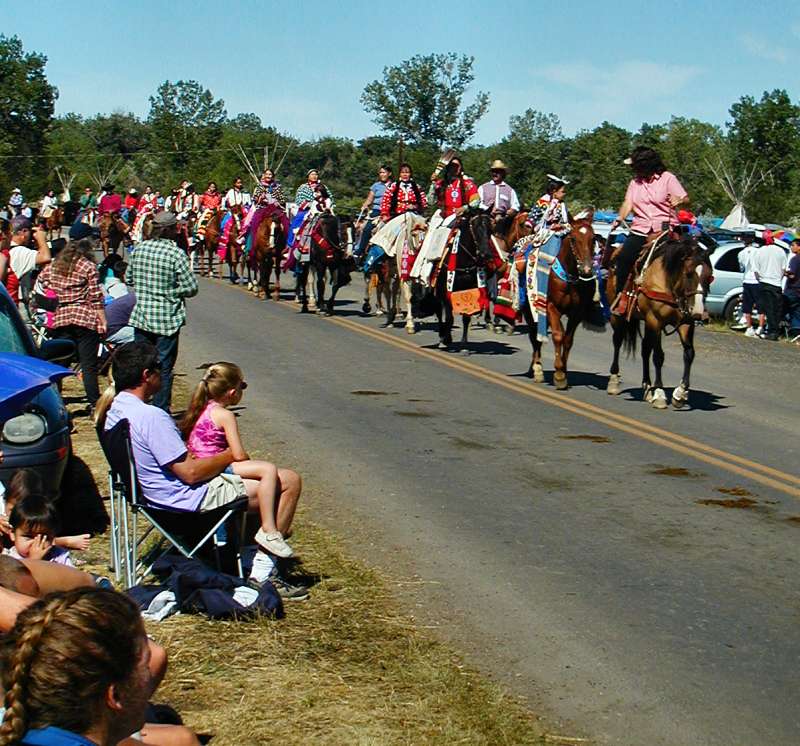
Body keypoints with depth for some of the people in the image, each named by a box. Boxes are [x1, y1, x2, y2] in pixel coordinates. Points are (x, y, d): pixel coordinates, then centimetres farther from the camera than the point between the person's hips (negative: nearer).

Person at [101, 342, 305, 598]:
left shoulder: (114, 411, 3)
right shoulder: (151, 416, -27)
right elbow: (190, 473, -25)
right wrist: (231, 454, -10)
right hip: (193, 500, -11)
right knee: (289, 481, -6)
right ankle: (263, 570, 0)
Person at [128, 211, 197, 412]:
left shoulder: (139, 248, 0)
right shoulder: (176, 254, -15)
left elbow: (130, 279, 11)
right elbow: (191, 288, -14)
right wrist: (172, 290, 4)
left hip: (141, 316, 4)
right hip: (167, 319, -4)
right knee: (164, 369, 4)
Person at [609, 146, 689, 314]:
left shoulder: (668, 178, 1)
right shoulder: (635, 181, 13)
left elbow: (686, 199, -3)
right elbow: (628, 204, 4)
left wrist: (679, 200, -28)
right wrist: (619, 218, -16)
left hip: (666, 229, -3)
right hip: (640, 229, 3)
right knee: (623, 256, -20)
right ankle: (621, 295, -9)